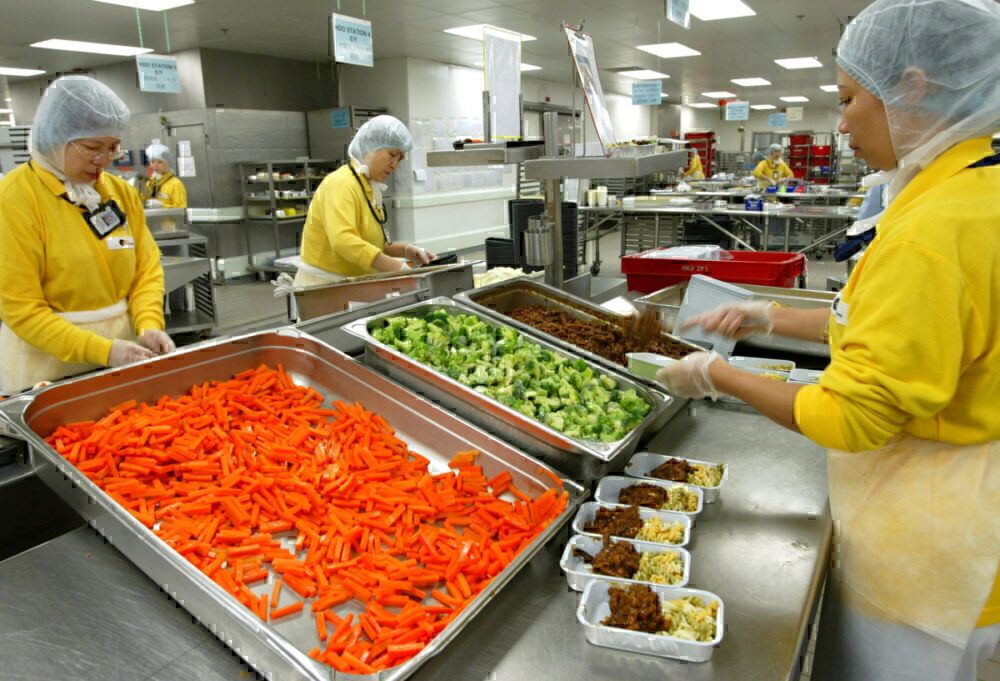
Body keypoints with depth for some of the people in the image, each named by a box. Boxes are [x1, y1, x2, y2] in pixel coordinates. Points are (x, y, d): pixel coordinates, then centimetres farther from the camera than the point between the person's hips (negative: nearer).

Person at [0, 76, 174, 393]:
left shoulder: (121, 191, 4)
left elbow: (147, 268, 5)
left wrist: (149, 325, -12)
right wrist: (102, 350, -24)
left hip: (125, 359, 5)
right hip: (51, 366, -5)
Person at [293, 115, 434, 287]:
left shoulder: (370, 187, 11)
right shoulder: (341, 183, -15)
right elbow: (343, 240, -30)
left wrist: (406, 250, 3)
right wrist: (397, 267, -33)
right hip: (324, 286, -8)